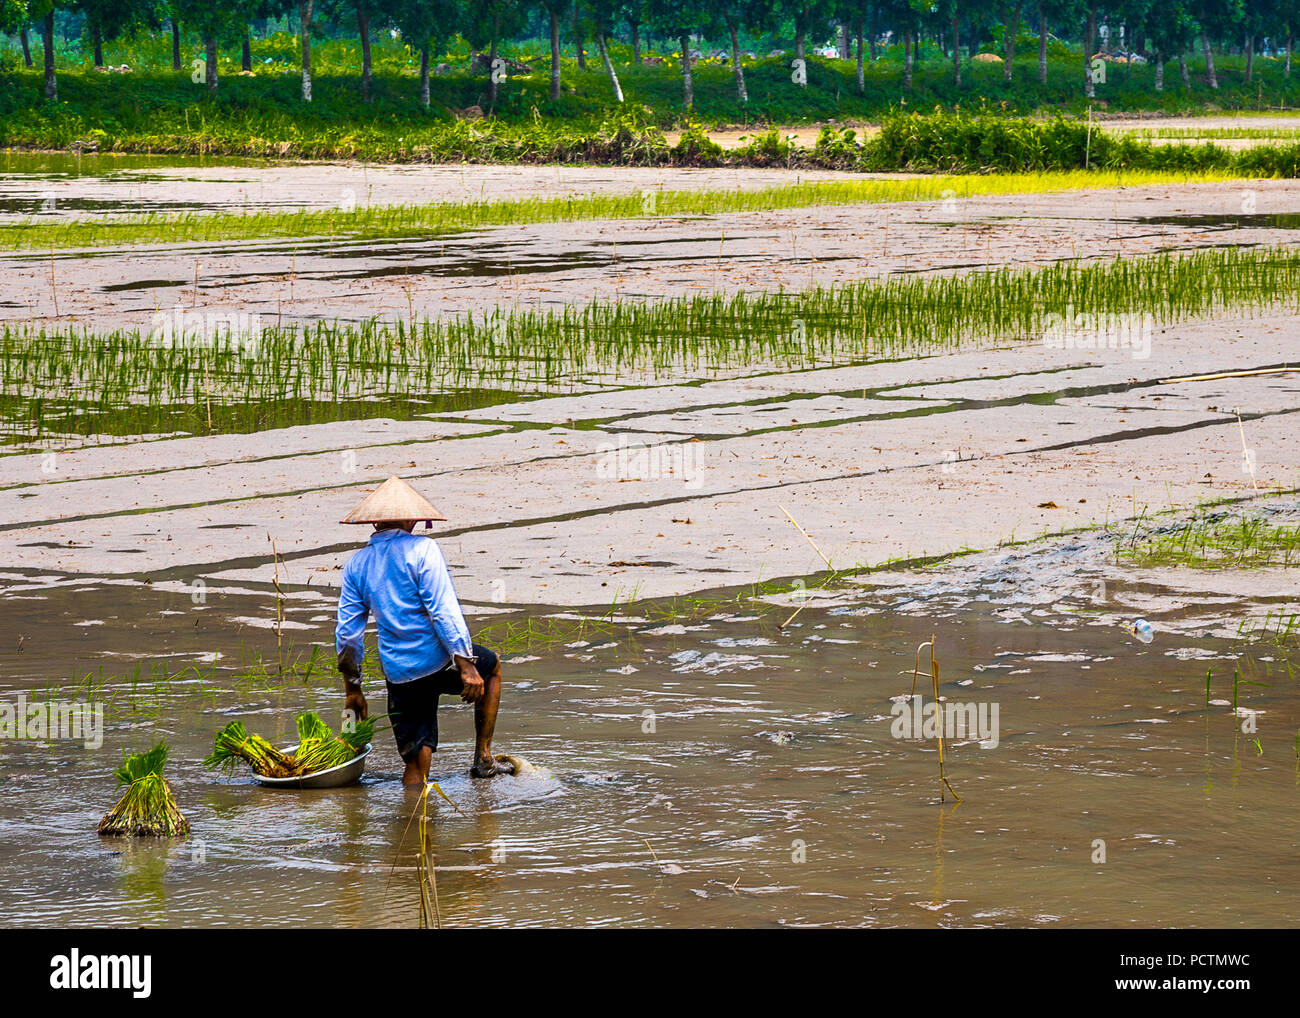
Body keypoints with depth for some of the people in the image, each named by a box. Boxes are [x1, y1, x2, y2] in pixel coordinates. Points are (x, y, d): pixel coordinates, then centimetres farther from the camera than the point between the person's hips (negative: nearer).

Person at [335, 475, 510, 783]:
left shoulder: (356, 564, 9)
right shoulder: (421, 549, -9)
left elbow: (346, 633, 11)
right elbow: (444, 611, -17)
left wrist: (352, 688, 18)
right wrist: (466, 665, -16)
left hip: (398, 674, 4)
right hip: (438, 661, -4)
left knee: (415, 764, 11)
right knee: (492, 667, 27)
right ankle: (483, 758, 24)